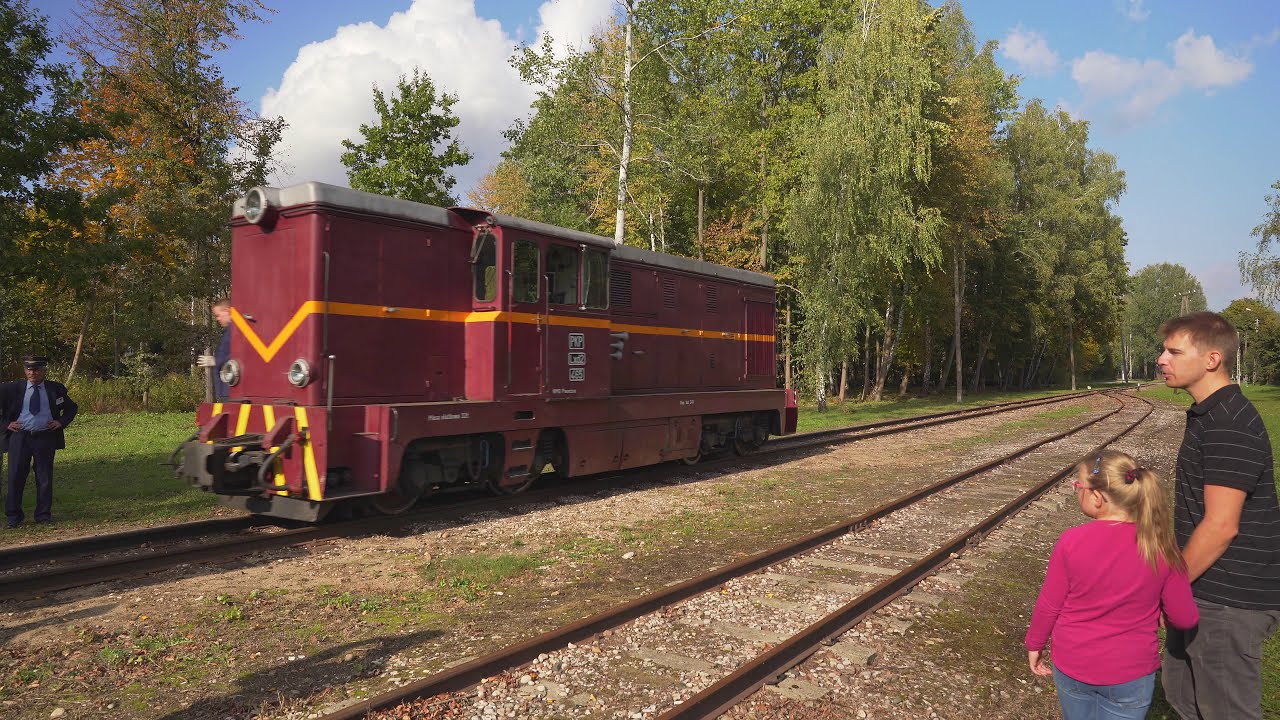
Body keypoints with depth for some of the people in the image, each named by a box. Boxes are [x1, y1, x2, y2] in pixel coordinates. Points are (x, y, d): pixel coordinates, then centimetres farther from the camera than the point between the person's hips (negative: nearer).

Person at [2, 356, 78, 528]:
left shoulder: (55, 389, 5)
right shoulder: (12, 388, 3)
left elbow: (71, 407, 16)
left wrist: (61, 422, 2)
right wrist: (6, 423, 0)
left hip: (46, 438, 0)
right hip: (20, 437, 0)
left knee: (45, 478, 6)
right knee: (15, 477, 3)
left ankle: (44, 515, 16)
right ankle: (13, 516, 14)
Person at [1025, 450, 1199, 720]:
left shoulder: (1071, 542, -20)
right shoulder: (1160, 548, -17)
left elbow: (1049, 606, -9)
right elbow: (1185, 618, -6)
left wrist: (1034, 644, 7)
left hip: (1071, 666, 0)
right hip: (1130, 674, 0)